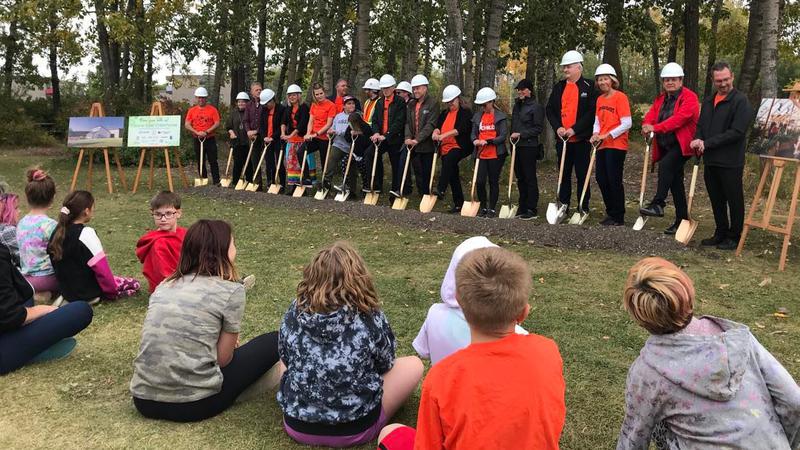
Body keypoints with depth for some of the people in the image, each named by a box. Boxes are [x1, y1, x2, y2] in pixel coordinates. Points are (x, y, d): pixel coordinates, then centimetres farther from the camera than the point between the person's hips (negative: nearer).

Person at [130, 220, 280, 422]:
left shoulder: (165, 285, 10)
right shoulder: (231, 290, -6)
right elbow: (223, 358, -2)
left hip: (144, 400, 6)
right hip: (194, 404, -6)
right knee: (274, 341, 9)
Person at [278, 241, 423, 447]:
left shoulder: (295, 311, -9)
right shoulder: (369, 317, -16)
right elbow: (385, 364, 2)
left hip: (297, 426, 4)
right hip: (354, 430, -4)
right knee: (413, 365, 12)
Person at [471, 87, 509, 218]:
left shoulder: (500, 116, -4)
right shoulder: (477, 116, 10)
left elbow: (503, 136, -10)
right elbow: (473, 133, 11)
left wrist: (487, 141, -21)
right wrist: (475, 140, -13)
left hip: (495, 155, -3)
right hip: (480, 155, 4)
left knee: (493, 182, 6)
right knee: (480, 182, -1)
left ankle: (492, 209, 16)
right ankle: (483, 207, 16)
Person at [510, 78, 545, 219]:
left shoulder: (536, 107, -7)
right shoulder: (517, 105, 17)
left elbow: (539, 128, -12)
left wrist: (521, 134, -16)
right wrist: (512, 136, 14)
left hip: (529, 147, -8)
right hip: (517, 146, 8)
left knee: (530, 178, -4)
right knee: (520, 177, 11)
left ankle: (532, 209, 1)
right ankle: (522, 207, 19)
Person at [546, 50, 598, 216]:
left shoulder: (589, 87, -4)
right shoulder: (558, 87, 12)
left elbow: (592, 112, -12)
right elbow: (549, 109, 10)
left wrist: (574, 129, -18)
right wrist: (557, 127, -6)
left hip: (581, 139, -5)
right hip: (562, 138, 5)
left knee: (582, 174, 2)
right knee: (564, 174, 11)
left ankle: (583, 208, 9)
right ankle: (563, 206, 18)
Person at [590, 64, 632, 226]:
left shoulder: (620, 97, -9)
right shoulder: (600, 99, 13)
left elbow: (627, 123, -14)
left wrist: (607, 135, -17)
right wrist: (596, 134, -2)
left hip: (616, 145, -7)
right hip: (602, 145, 7)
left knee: (614, 180, -5)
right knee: (601, 179, 9)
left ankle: (618, 217, 5)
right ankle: (611, 213, 23)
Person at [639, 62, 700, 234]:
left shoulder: (689, 97, -8)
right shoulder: (661, 99, 16)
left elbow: (679, 118, -23)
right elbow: (650, 115, 2)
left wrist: (656, 128, -33)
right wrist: (647, 126, -22)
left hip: (682, 145, -8)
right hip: (665, 146, 8)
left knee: (665, 165, -32)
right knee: (675, 181, 11)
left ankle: (658, 204, -33)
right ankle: (681, 219, 18)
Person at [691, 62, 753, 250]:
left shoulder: (741, 100, -9)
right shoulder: (708, 101, 14)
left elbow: (737, 132, -17)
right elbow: (700, 125, 18)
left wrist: (707, 143, -16)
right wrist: (698, 140, -5)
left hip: (730, 162, -7)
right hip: (710, 160, 7)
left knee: (734, 200, 4)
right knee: (716, 200, 15)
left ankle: (734, 237, 15)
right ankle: (721, 233, 27)